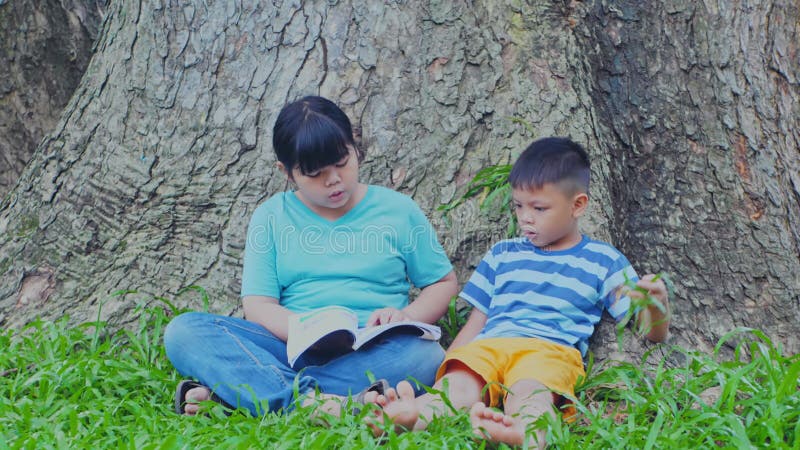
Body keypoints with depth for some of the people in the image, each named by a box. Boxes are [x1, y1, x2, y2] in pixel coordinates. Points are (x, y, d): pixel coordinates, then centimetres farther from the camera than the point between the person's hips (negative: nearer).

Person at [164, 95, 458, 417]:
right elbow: (257, 304, 4)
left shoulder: (397, 209, 12)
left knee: (425, 353, -36)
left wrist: (407, 315, -7)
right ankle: (307, 398, -42)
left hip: (372, 354, 0)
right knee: (184, 330, -20)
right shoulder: (271, 216, 13)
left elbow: (444, 282, 16)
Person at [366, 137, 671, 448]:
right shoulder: (502, 254, 28)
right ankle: (416, 414, -60)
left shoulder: (603, 261, 17)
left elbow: (653, 334, 13)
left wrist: (655, 304, -11)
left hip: (551, 349, -3)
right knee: (455, 385, -31)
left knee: (529, 392, -39)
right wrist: (445, 372, 11)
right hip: (488, 346, 4)